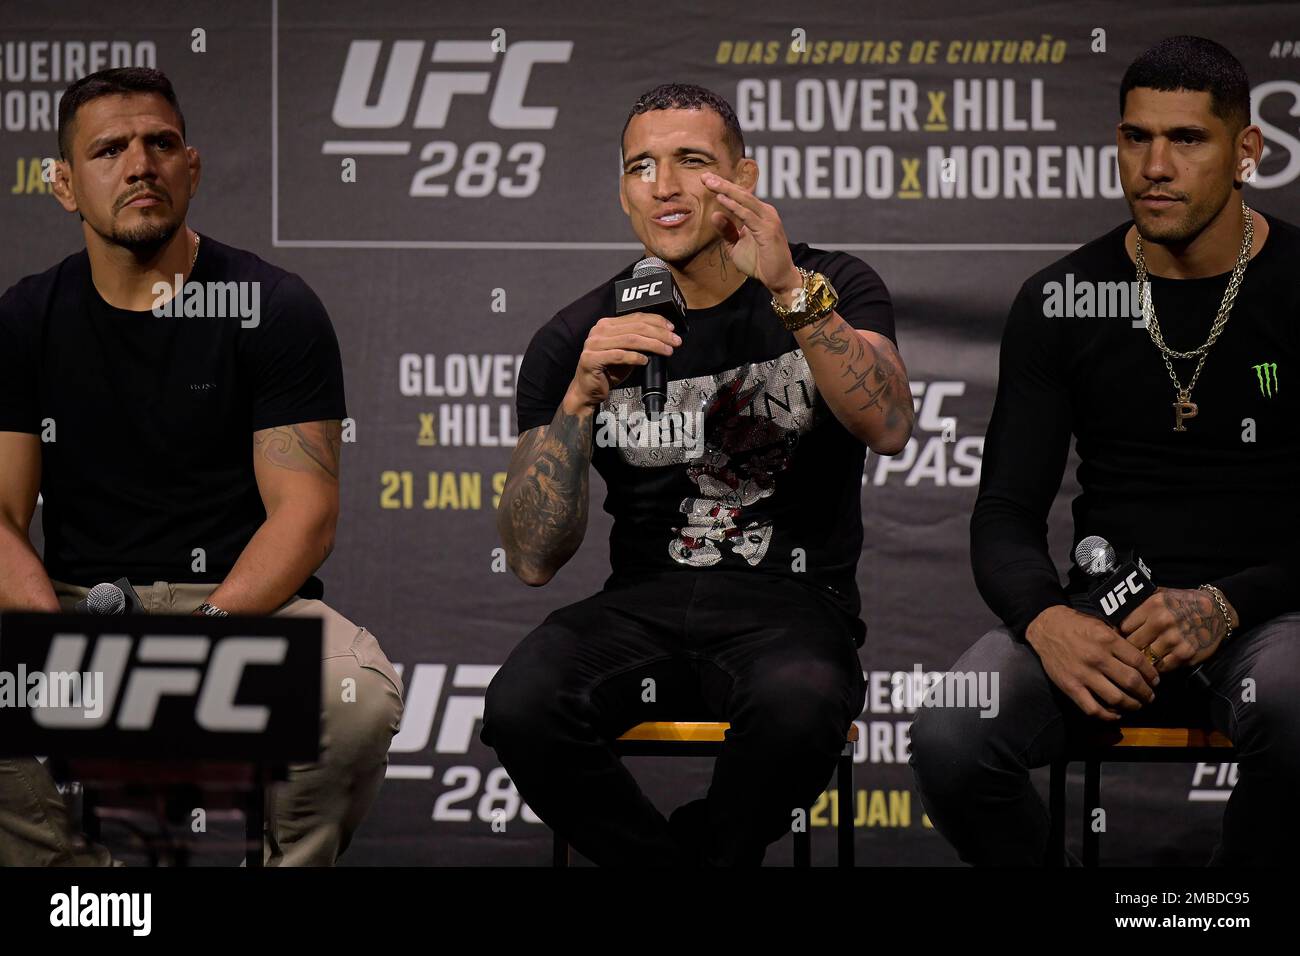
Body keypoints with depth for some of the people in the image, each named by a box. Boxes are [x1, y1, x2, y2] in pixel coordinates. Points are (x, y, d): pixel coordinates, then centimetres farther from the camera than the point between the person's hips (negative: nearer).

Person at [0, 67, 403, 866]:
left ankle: (285, 861, -6)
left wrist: (207, 634, -25)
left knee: (359, 695, -34)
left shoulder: (274, 310, 1)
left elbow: (306, 514, -6)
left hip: (249, 598, -1)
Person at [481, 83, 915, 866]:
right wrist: (582, 396, -15)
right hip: (643, 605, 2)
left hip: (791, 603, -1)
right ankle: (669, 860, -5)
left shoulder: (833, 290, 5)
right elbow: (534, 560, -2)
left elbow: (888, 428, -17)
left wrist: (793, 292, -30)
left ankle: (707, 850, -6)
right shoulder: (577, 339, 6)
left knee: (795, 706, -38)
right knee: (520, 706, -31)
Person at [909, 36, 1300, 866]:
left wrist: (1227, 605, -19)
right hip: (1104, 608, 2)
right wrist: (1046, 620, -18)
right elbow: (1007, 512, 6)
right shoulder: (1062, 300, 7)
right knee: (948, 742, -29)